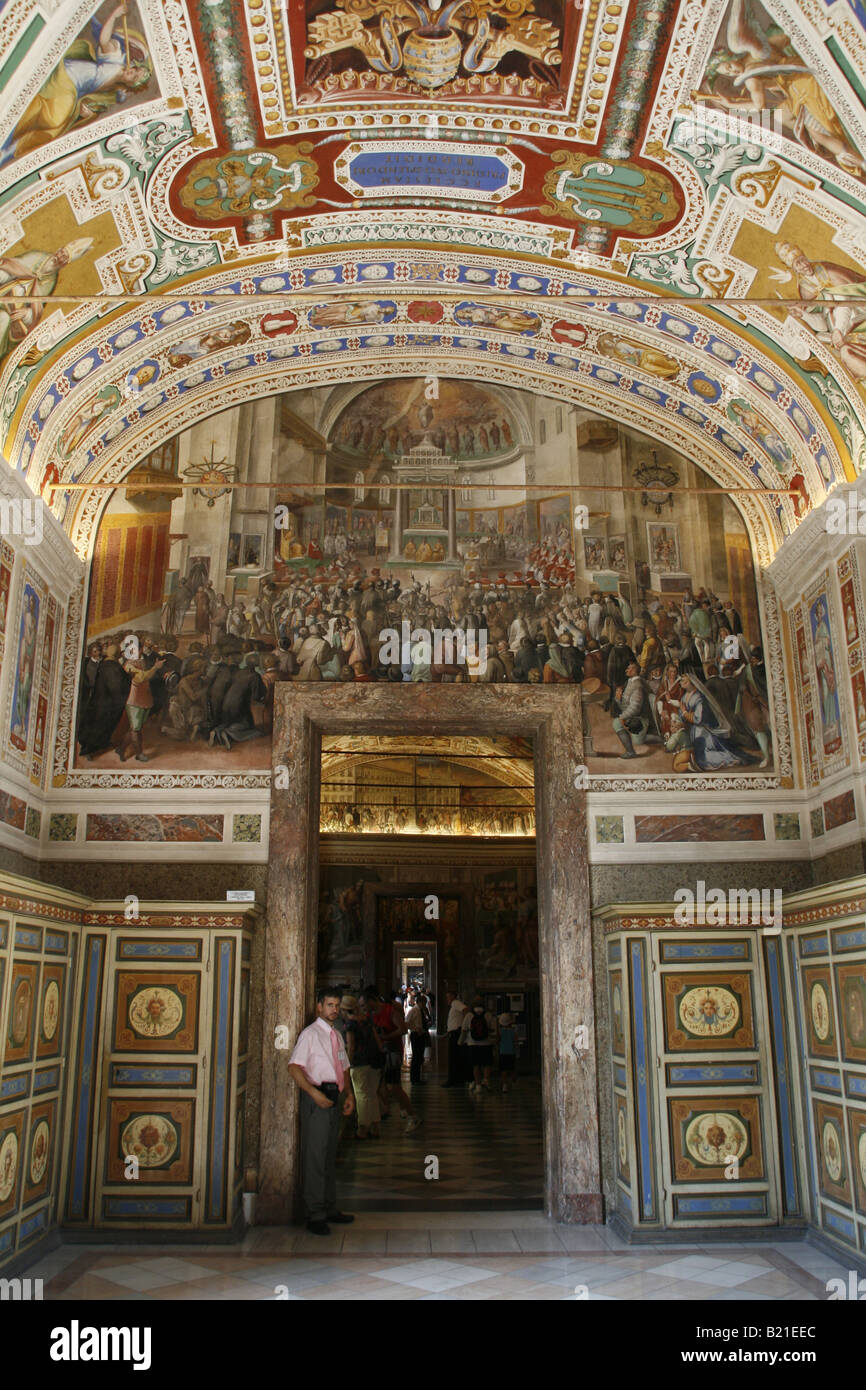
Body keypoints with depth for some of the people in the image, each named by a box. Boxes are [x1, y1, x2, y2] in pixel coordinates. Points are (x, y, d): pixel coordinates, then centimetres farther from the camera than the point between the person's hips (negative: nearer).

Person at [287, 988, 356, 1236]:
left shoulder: (336, 1036, 16)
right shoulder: (310, 1034, -7)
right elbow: (294, 1068, -16)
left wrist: (349, 1095, 9)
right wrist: (314, 1093, -25)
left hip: (334, 1099, 8)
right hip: (317, 1098, -8)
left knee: (330, 1155, 15)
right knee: (315, 1156, -4)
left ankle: (330, 1208, 24)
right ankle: (315, 1215, 2)